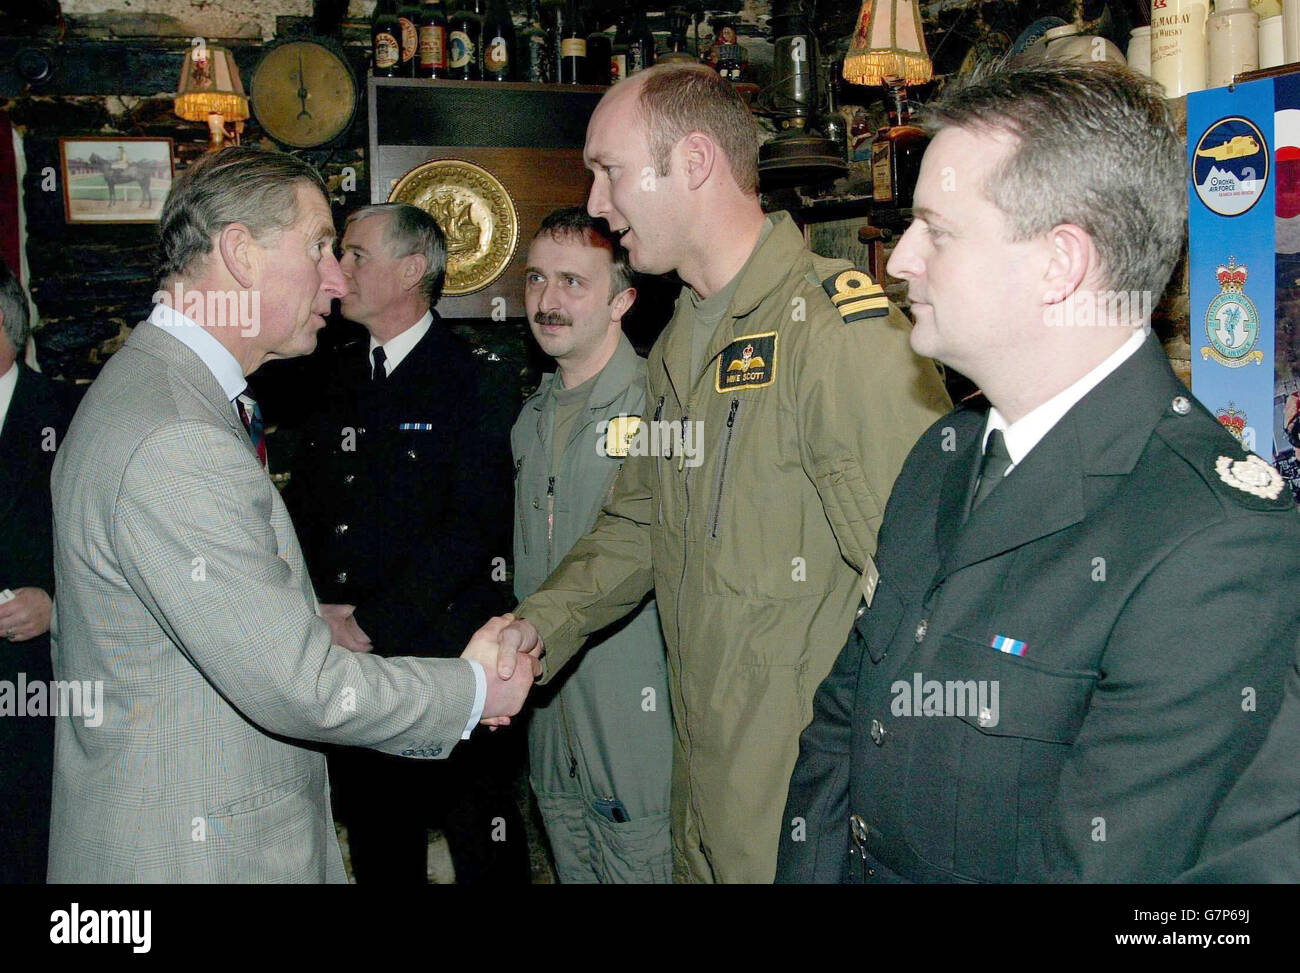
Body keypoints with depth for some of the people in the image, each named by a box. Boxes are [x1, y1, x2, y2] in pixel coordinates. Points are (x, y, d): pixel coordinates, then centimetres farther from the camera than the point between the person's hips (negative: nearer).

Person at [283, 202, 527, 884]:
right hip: (349, 654, 6)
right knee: (376, 835, 19)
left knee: (480, 838, 6)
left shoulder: (474, 378, -10)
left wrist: (372, 621, -19)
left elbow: (477, 523, -18)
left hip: (444, 652, -6)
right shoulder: (341, 376, 11)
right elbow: (305, 499, 14)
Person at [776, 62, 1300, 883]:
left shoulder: (1221, 543, -21)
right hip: (858, 865, 6)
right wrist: (806, 868, -2)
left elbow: (1104, 865, -21)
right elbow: (842, 716, 9)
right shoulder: (943, 455, 6)